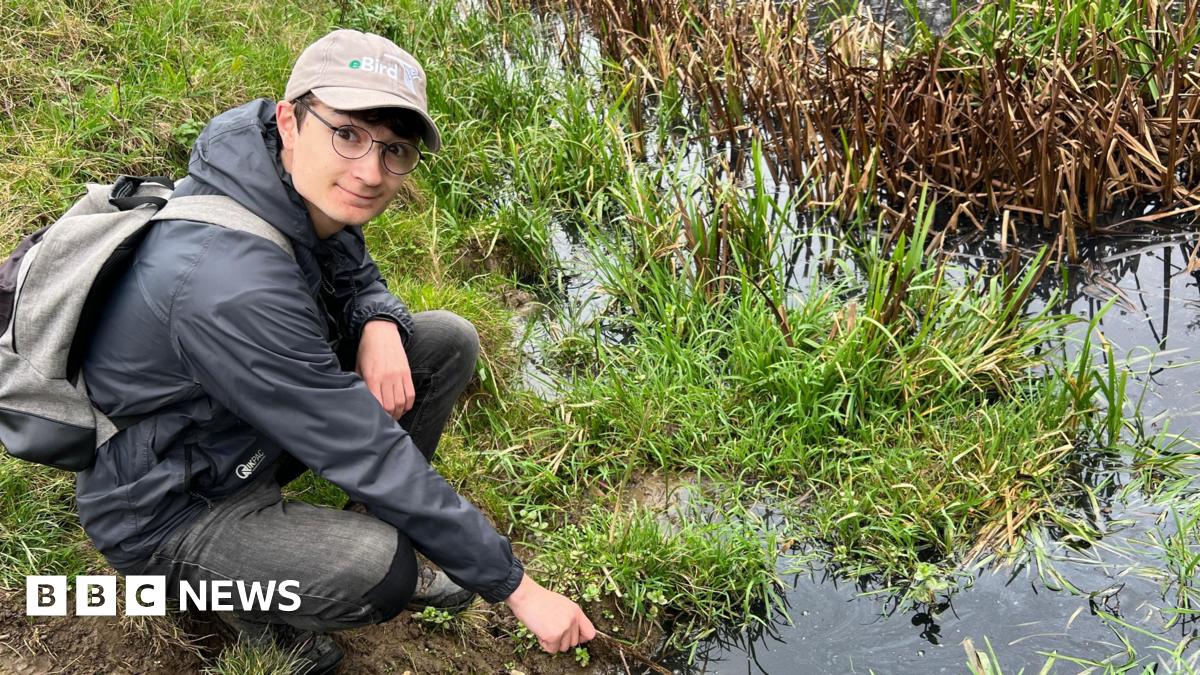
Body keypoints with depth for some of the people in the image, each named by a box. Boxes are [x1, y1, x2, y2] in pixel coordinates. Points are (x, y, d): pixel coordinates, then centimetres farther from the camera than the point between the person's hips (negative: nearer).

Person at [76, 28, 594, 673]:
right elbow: (371, 455, -32)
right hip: (165, 508, -8)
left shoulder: (312, 195, -11)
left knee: (449, 340, 0)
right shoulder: (234, 285, -37)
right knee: (381, 571, -33)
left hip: (241, 437, 9)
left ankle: (373, 535, 11)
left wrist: (379, 326, -16)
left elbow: (358, 280, 11)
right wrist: (517, 589, -23)